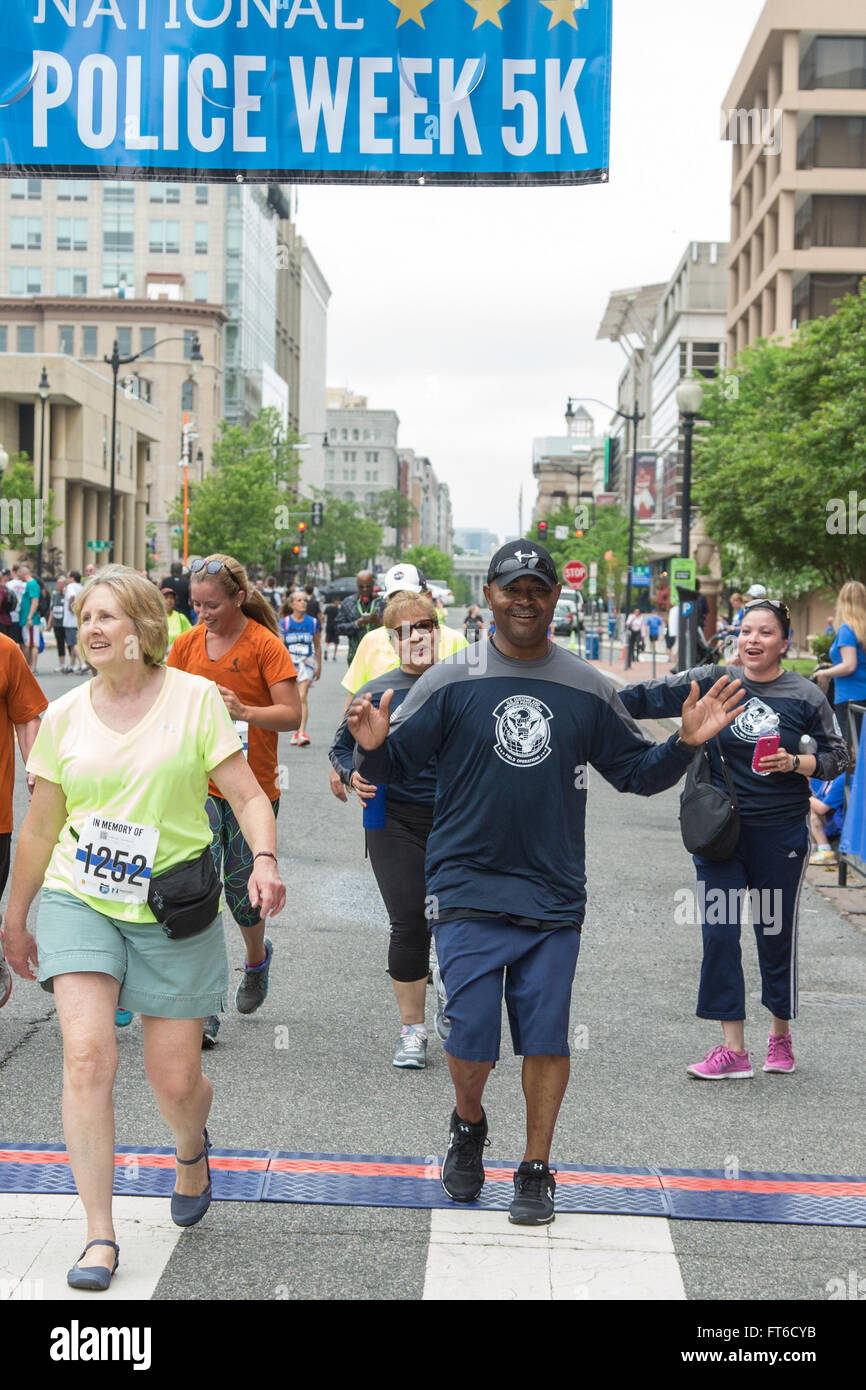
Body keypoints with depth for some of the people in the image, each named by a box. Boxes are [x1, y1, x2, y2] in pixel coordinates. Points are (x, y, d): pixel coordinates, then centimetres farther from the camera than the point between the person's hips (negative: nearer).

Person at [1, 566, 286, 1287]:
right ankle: (99, 1236, -6)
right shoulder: (64, 716, 5)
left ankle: (192, 1148, 41)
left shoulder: (195, 699, -3)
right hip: (79, 902, 2)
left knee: (176, 1081, 3)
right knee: (87, 1054, -16)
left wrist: (264, 859, -24)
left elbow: (248, 796, -5)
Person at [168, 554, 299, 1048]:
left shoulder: (265, 644, -7)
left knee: (241, 887, 6)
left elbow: (292, 714, -11)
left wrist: (244, 710, -27)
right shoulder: (187, 644, 5)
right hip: (198, 784, 2)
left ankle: (258, 956, 41)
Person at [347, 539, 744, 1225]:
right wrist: (372, 747, -23)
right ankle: (469, 1126, 30)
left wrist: (685, 743, -3)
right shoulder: (451, 682, -2)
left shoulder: (588, 689, 6)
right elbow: (393, 765, -1)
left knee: (547, 1037, 5)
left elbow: (638, 771, 14)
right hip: (469, 891, -2)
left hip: (555, 896, 2)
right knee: (471, 1036, -2)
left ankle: (536, 1169, 22)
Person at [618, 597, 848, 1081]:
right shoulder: (713, 682, 0)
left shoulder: (804, 696, -2)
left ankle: (781, 1034, 31)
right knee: (719, 932, -3)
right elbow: (650, 697, -2)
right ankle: (733, 1049, 4)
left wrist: (795, 763, -13)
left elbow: (839, 757, 4)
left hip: (781, 832, -1)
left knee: (777, 933, 8)